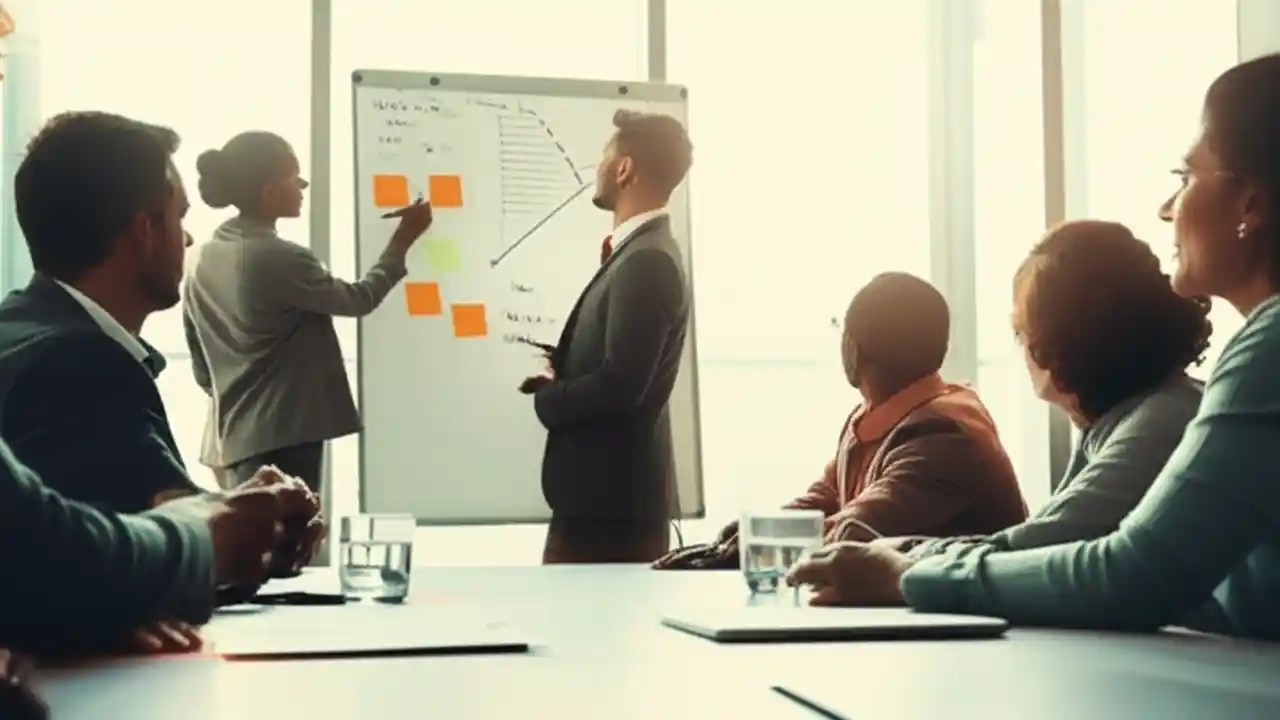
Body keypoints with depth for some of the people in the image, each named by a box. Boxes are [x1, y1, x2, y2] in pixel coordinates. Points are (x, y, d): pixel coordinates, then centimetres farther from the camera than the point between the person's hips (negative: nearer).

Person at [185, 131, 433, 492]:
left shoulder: (205, 259, 9)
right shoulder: (278, 259, -16)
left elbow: (201, 366, 14)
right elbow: (359, 300, -3)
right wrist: (403, 240, 6)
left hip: (236, 436, 9)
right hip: (283, 437, -9)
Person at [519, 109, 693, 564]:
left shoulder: (648, 261, -18)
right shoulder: (641, 254, 13)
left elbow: (621, 383, -24)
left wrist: (545, 396, -8)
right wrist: (557, 375, 1)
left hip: (613, 501, -10)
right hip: (607, 495, 10)